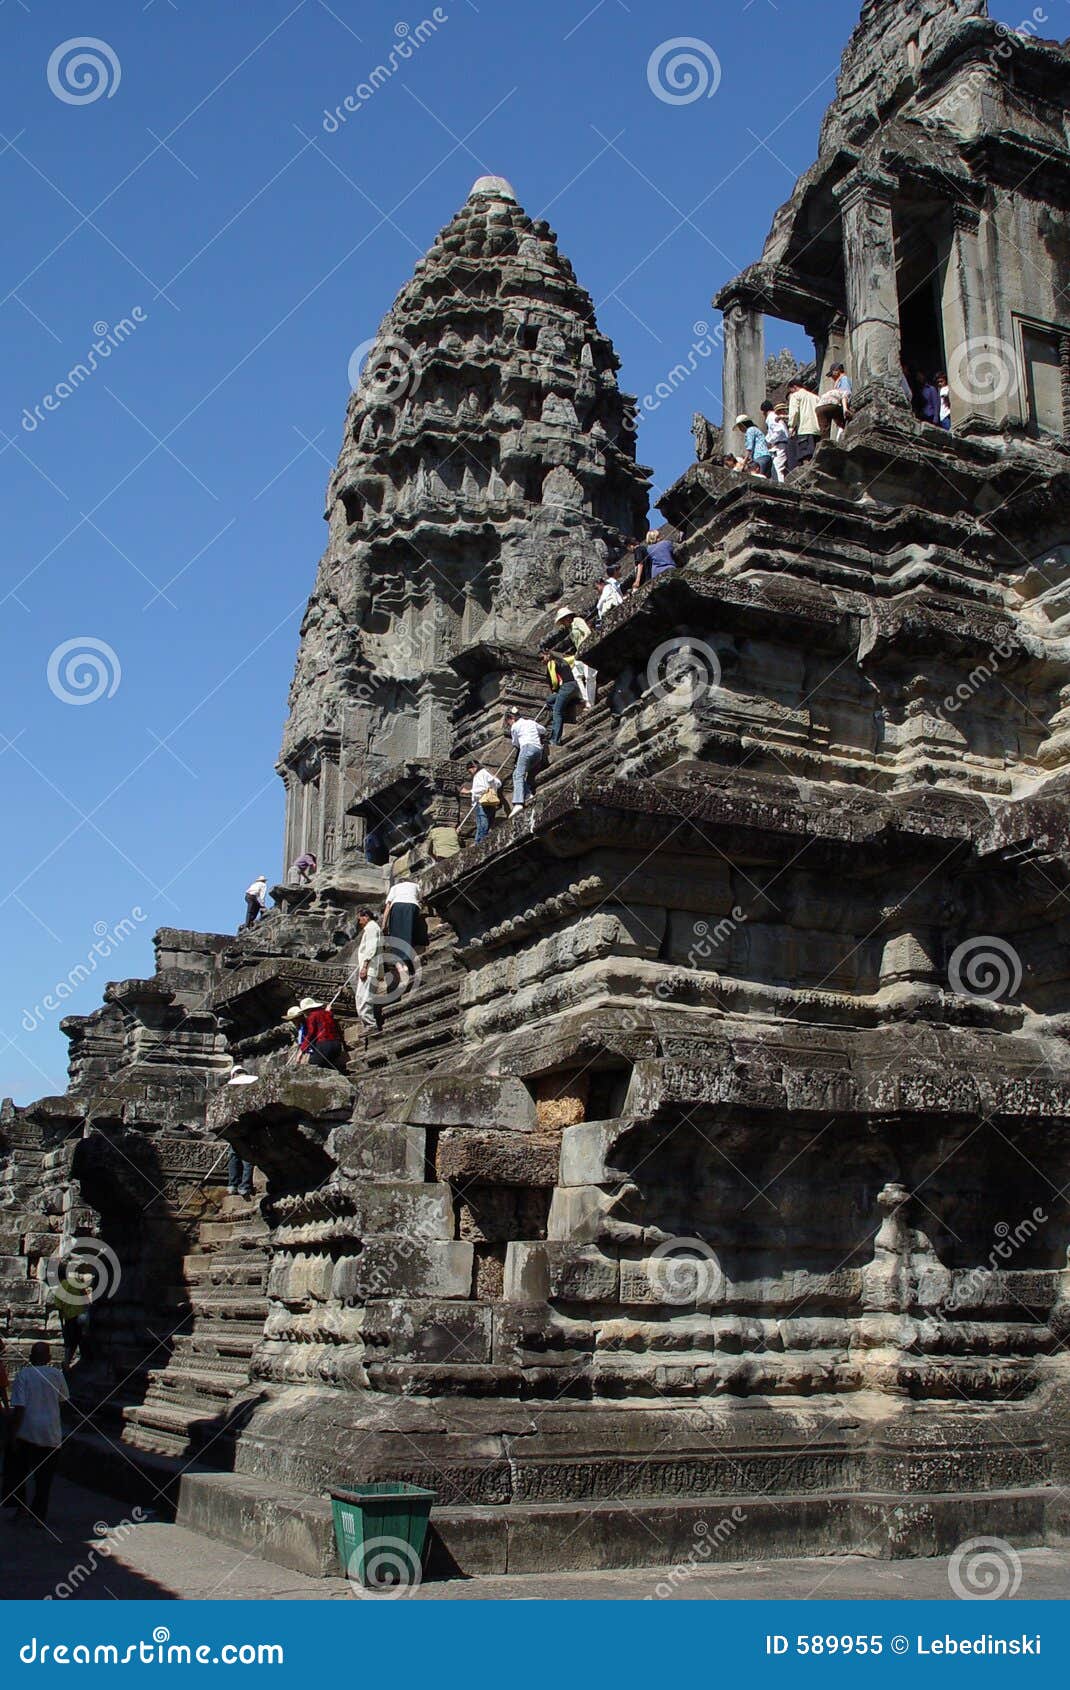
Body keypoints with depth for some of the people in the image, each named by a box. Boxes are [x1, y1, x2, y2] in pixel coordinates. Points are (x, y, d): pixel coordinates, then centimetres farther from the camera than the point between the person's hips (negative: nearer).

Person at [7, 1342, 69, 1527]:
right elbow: (65, 1398, 16)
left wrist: (13, 1435, -9)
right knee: (44, 1477, 11)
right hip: (51, 1435, 2)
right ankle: (40, 1515, 12)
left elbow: (19, 1408, -13)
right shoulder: (56, 1374, 1)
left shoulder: (23, 1374, -8)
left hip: (26, 1432, -2)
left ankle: (21, 1507, 6)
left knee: (16, 1471, 17)